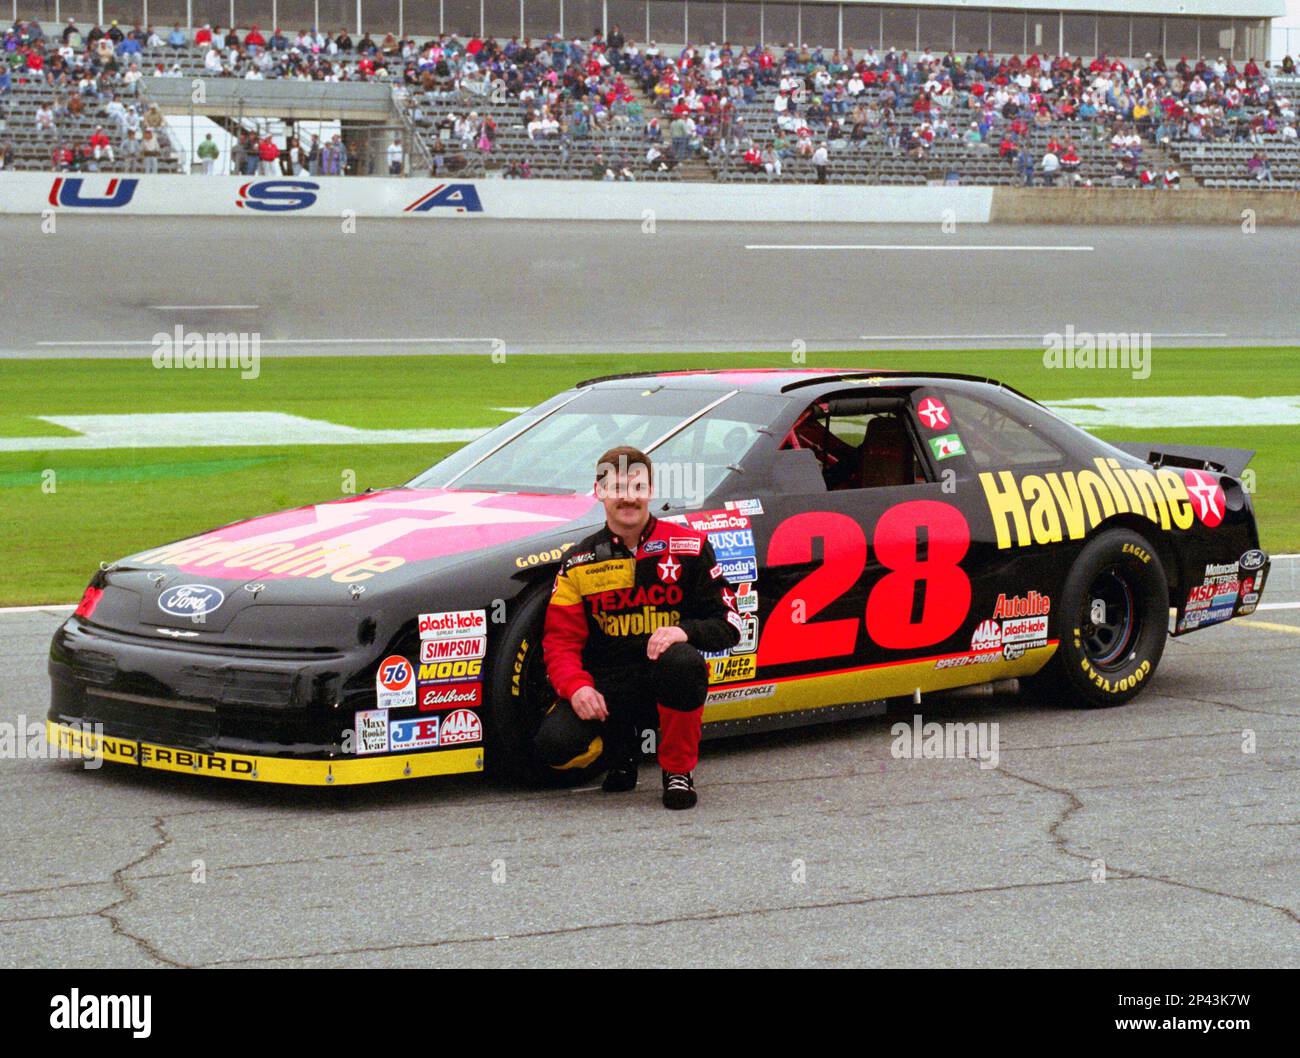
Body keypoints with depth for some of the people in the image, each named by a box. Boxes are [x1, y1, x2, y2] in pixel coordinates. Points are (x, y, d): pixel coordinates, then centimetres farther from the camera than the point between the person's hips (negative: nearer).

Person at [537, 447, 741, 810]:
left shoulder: (688, 547, 4)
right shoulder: (579, 562, 7)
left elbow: (728, 625, 1)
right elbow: (560, 640, 3)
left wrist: (685, 631, -21)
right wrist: (576, 685, -18)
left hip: (665, 682, -1)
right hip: (606, 685, 1)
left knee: (682, 662, -38)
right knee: (554, 744, -27)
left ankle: (679, 771, -11)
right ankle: (621, 751, 12)